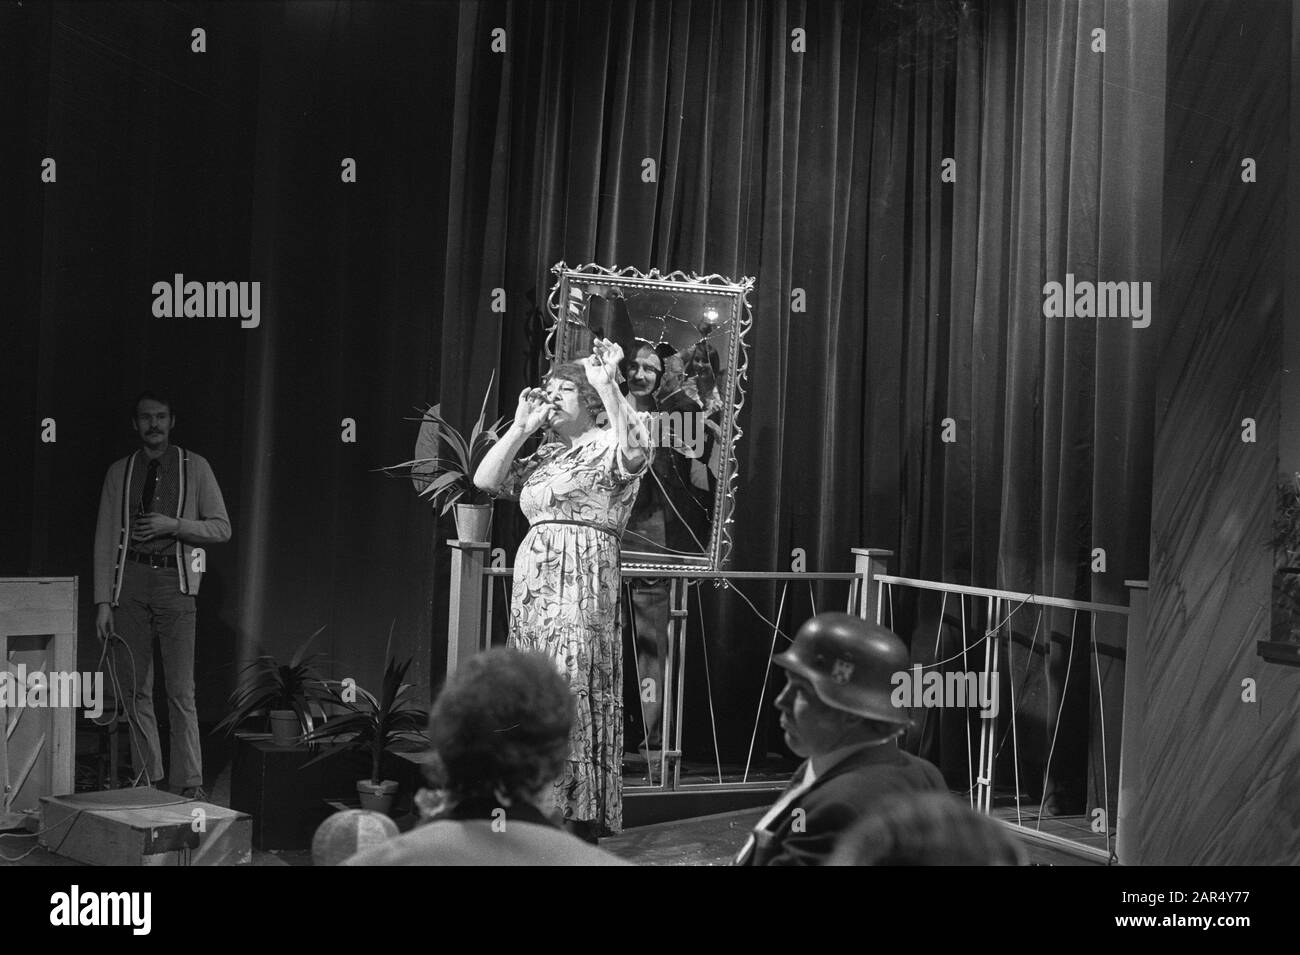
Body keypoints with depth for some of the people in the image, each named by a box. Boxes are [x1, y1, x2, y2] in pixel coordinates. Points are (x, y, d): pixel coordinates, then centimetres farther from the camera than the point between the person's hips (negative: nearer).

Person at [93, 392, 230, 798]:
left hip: (175, 582, -2)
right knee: (136, 691, 2)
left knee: (181, 691, -8)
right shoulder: (119, 472, 11)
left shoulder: (195, 467, 8)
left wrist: (173, 525, -8)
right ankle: (148, 781, 9)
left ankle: (189, 785, -7)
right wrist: (103, 601, 1)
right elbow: (105, 539, 8)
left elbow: (222, 528, 8)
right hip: (130, 580, 2)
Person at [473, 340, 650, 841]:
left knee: (574, 690, -9)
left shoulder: (608, 446, 0)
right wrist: (522, 426, 9)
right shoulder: (544, 455, 21)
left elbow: (637, 448, -24)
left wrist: (608, 385, -29)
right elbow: (486, 480, 13)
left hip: (582, 578, -7)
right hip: (531, 575, 7)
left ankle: (584, 819, -5)